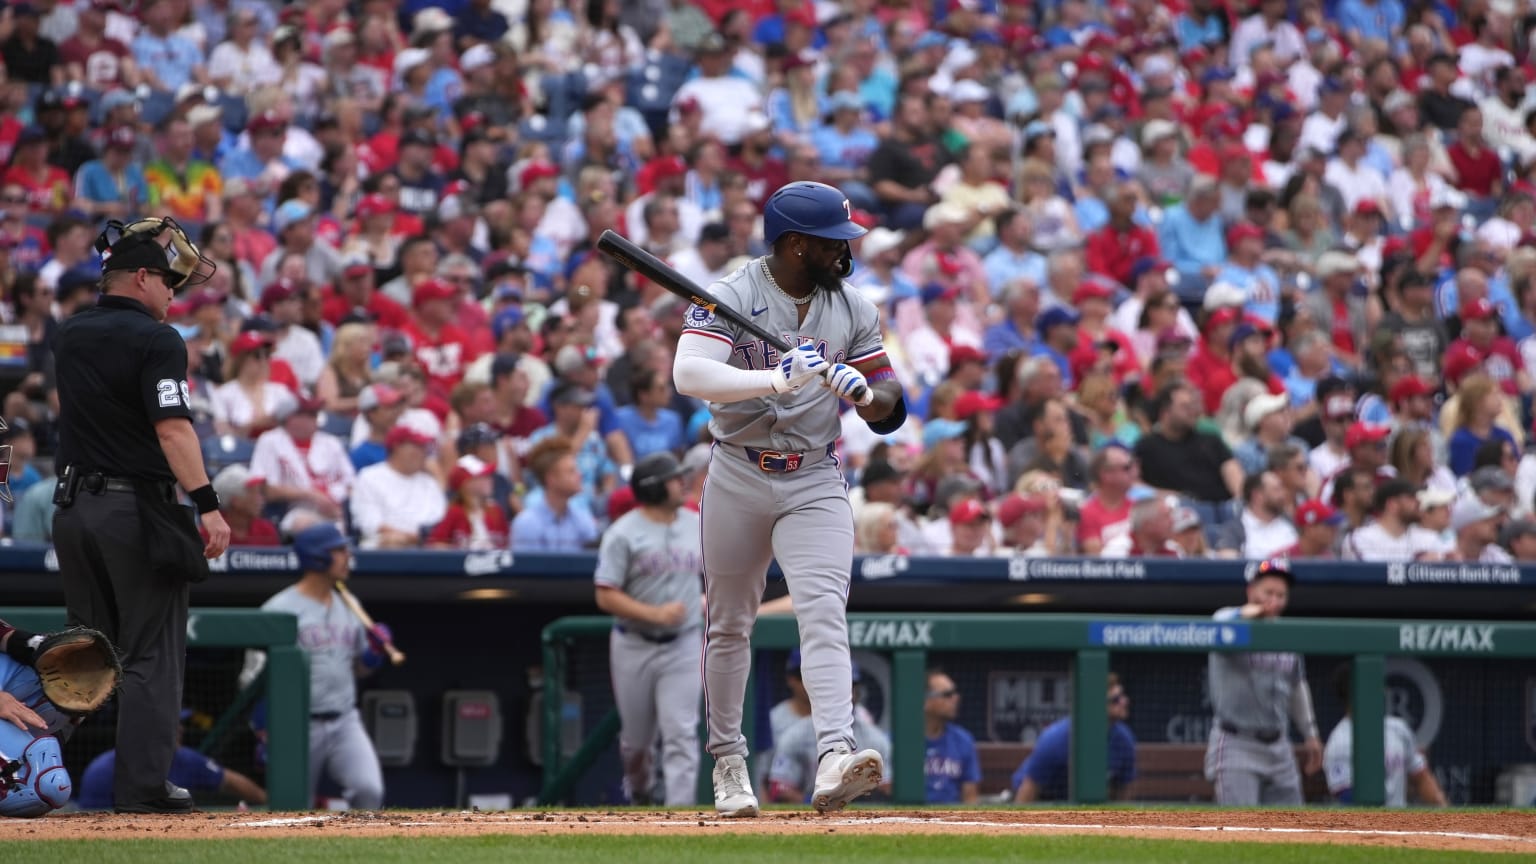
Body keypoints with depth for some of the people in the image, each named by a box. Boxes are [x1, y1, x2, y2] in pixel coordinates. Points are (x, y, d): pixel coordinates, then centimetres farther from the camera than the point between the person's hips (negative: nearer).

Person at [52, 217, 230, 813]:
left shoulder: (71, 336, 11)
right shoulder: (155, 340, -12)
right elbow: (172, 428, -22)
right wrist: (207, 505, -27)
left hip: (72, 509, 7)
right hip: (137, 508, -7)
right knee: (151, 653, -2)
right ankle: (142, 785, -6)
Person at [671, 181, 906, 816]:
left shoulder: (853, 309, 4)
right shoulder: (730, 298, -10)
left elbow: (888, 402, 8)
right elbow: (689, 373, -25)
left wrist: (867, 393, -17)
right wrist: (776, 380, -35)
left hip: (815, 483, 1)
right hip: (738, 476, -1)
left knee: (824, 612, -16)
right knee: (728, 624, 8)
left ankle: (834, 761, -31)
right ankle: (729, 764, 23)